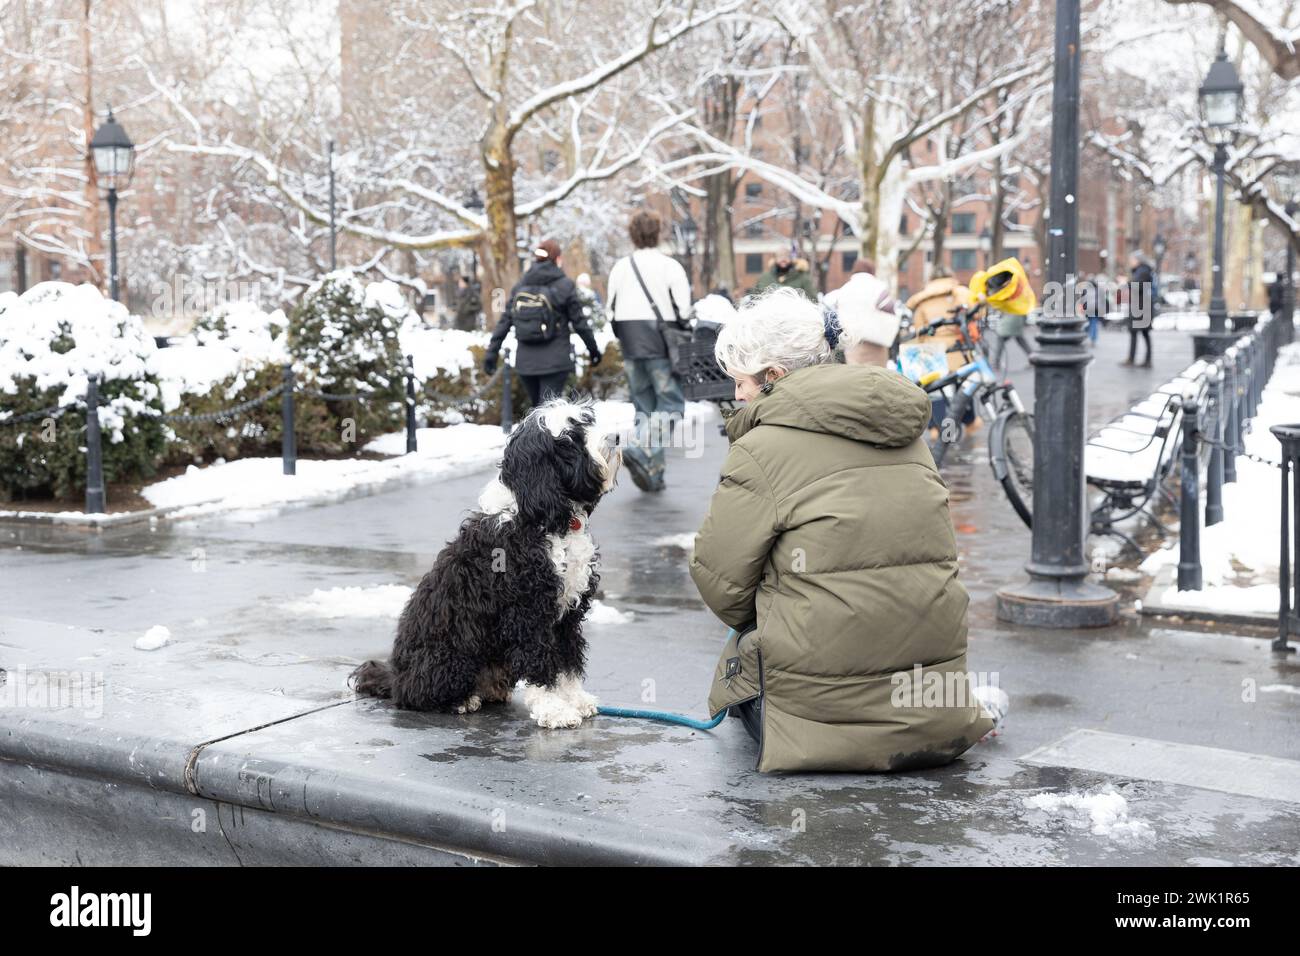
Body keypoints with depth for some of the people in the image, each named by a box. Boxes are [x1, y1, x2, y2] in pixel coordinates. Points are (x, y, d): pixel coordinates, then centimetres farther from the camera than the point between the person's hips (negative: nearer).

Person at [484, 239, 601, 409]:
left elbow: (505, 320, 3)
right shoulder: (565, 285, -4)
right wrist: (593, 348, 11)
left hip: (525, 361, 4)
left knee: (536, 406, 18)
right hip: (554, 361, -4)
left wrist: (492, 352, 5)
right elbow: (579, 321, -2)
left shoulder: (520, 285, 7)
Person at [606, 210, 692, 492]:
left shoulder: (620, 267, 7)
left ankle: (652, 474, 12)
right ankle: (640, 451, -22)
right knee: (670, 404, 1)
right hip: (661, 344, -5)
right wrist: (678, 326, 8)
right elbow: (684, 310, -11)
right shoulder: (670, 266, -8)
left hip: (631, 345, 5)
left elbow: (612, 310, 8)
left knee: (645, 406, 13)